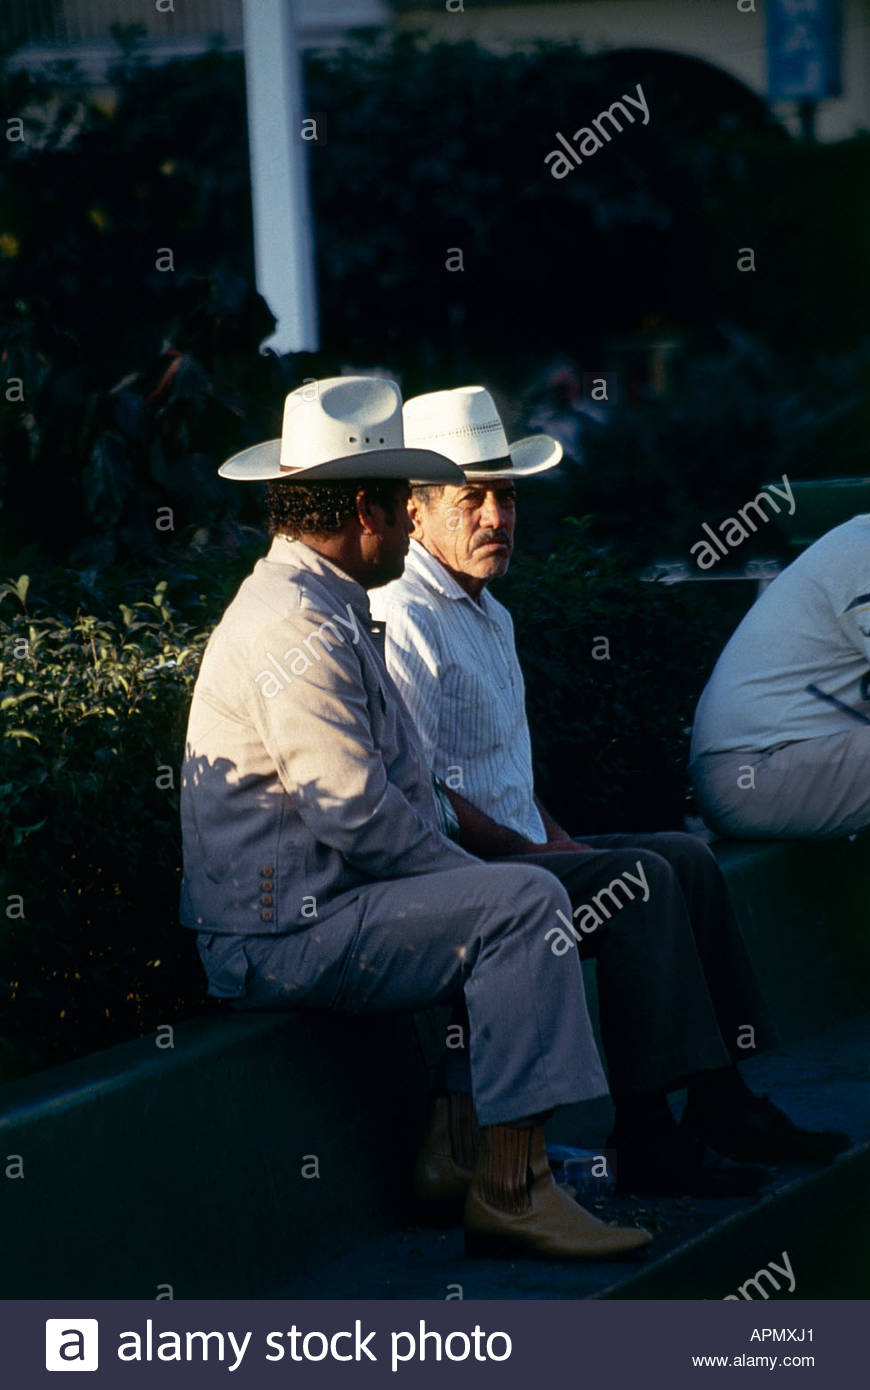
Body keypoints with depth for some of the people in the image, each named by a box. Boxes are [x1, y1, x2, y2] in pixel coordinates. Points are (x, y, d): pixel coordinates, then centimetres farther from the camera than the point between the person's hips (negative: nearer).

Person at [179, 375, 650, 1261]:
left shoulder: (326, 610, 18)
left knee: (521, 907, 16)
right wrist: (467, 872, -9)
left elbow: (394, 784, 21)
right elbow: (357, 813, -22)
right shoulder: (296, 629, -18)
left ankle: (448, 1152, 10)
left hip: (311, 903, 11)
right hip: (279, 937, -11)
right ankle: (510, 1192, -18)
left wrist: (466, 868, 8)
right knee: (523, 902, -19)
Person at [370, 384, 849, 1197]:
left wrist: (555, 838, 11)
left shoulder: (488, 614, 19)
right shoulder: (401, 619, -15)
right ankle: (646, 1141, -25)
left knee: (689, 861, 5)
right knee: (639, 880, -23)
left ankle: (721, 1104, 4)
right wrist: (527, 851, -14)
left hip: (514, 851, 10)